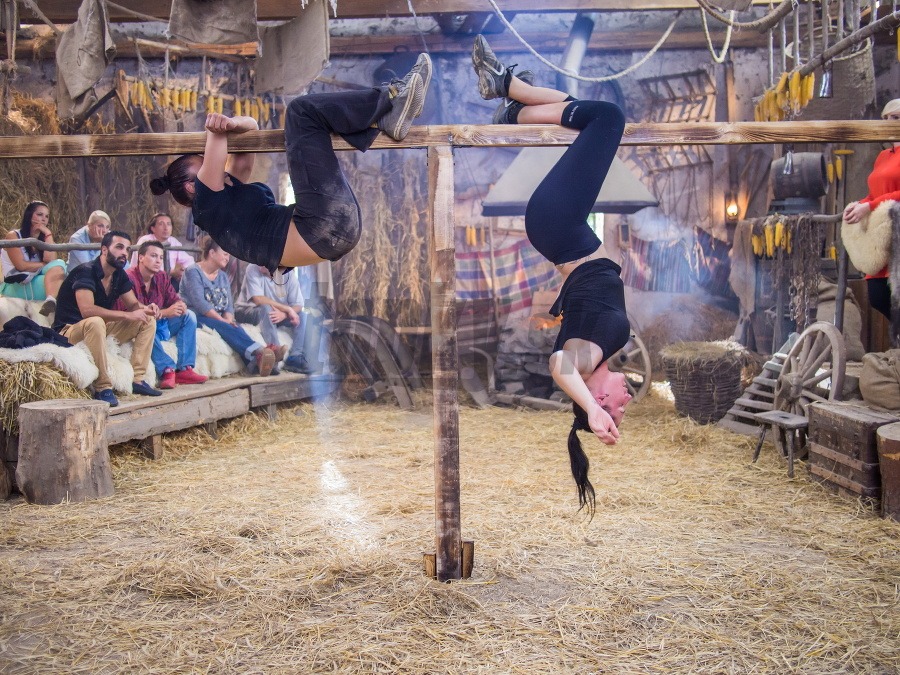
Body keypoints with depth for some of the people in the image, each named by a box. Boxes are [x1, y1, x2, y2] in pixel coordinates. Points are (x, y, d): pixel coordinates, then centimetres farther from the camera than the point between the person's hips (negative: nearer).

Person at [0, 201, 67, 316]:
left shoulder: (43, 238, 15)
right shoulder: (14, 236, 0)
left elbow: (51, 260, -7)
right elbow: (21, 266, -13)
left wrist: (48, 234, -4)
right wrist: (46, 265, -6)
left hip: (35, 282, 5)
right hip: (15, 286, -5)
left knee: (59, 266, -28)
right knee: (57, 272, -28)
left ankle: (51, 300, -49)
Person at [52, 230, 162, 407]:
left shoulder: (120, 275, 3)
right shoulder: (86, 271, -21)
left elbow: (133, 304, 7)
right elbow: (87, 310, -34)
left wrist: (145, 309, -18)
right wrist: (127, 315, -33)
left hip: (102, 327, 8)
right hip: (70, 331, -8)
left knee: (148, 320, -1)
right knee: (95, 322, -41)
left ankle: (137, 380, -7)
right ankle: (103, 388, -33)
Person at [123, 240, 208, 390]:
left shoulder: (162, 276, 4)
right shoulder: (129, 278, -21)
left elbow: (174, 299, 3)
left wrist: (181, 305, -24)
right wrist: (165, 313, -35)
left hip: (160, 324, 8)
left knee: (189, 316, -6)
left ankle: (185, 369, -18)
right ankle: (168, 369, -38)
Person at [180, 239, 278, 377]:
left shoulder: (222, 276, 20)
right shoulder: (193, 272, -4)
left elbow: (229, 304, 11)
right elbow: (199, 303, -16)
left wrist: (228, 319, -12)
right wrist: (223, 320, -21)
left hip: (219, 319, 6)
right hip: (197, 318, -6)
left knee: (236, 328, -28)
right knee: (226, 329, -34)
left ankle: (255, 362, -56)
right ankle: (258, 352, -57)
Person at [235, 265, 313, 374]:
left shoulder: (289, 274, -9)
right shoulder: (253, 269, -19)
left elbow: (298, 305, -11)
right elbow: (258, 299, -29)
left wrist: (284, 314, -33)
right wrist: (287, 309, -29)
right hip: (246, 311, -4)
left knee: (301, 316, -14)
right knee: (266, 308, -34)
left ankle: (295, 357, -21)